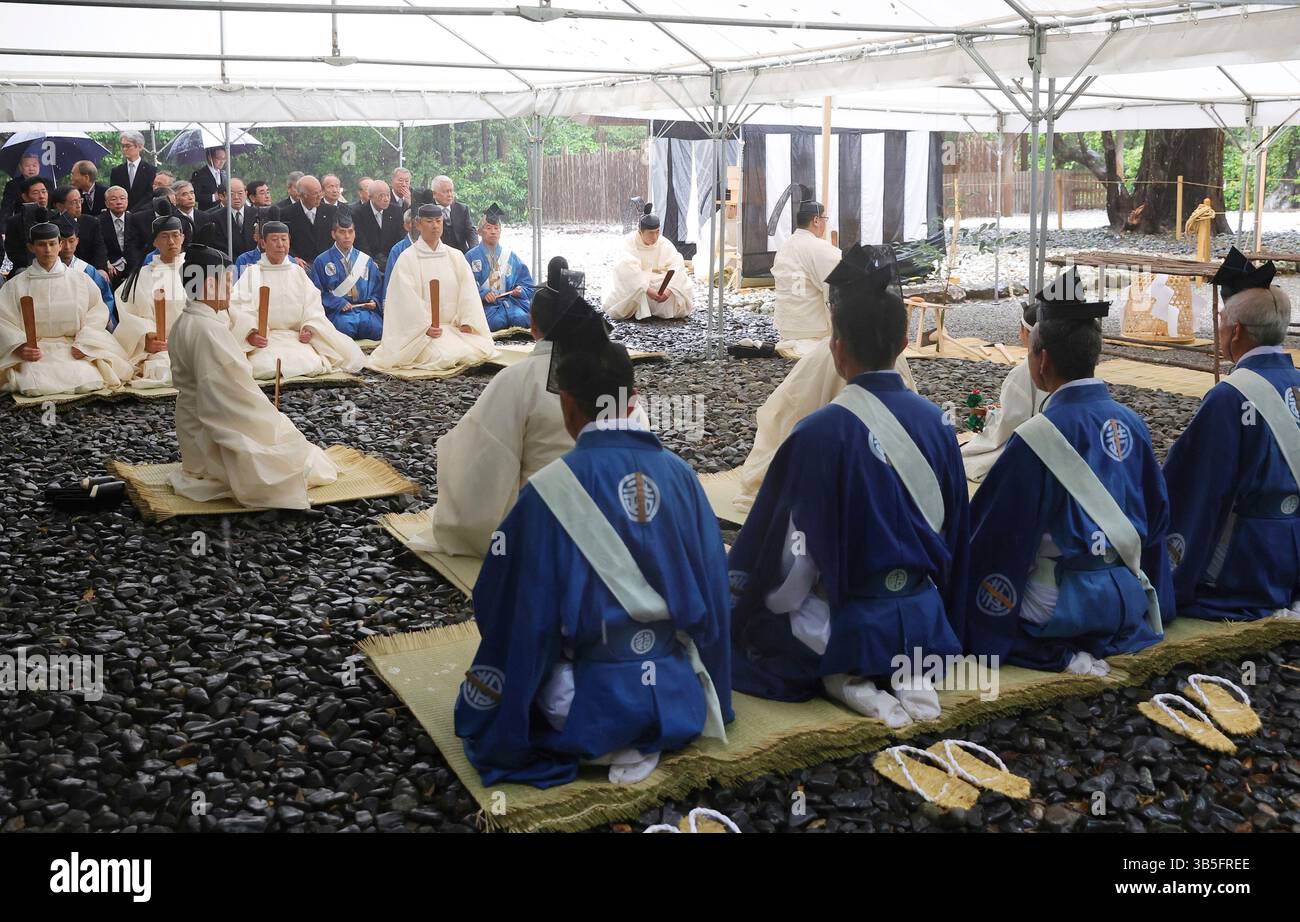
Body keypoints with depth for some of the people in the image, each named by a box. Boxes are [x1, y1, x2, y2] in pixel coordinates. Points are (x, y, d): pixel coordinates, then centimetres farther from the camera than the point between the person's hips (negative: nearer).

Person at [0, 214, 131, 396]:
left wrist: (84, 343, -11)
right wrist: (19, 347, -17)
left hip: (74, 349, 0)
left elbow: (98, 312, 4)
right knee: (34, 387, -29)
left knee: (89, 382, -29)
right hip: (35, 353, 0)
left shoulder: (80, 279, 10)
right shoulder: (16, 285, 8)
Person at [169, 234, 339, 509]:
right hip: (215, 442, -10)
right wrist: (272, 422, -12)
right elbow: (235, 393, -24)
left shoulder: (183, 324, 8)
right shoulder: (208, 330, -25)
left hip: (196, 431, 10)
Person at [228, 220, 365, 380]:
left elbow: (313, 305, 6)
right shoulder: (252, 273, 6)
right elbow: (239, 307, -8)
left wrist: (309, 328, -14)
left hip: (298, 336, 2)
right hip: (265, 339, -2)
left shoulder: (298, 272, 16)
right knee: (266, 368, -35)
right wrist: (251, 332, -27)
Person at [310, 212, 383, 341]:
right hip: (338, 312, -2)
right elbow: (318, 293, 5)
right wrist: (338, 303, -10)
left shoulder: (366, 261, 21)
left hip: (365, 310, 3)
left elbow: (377, 289, 22)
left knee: (376, 327, -32)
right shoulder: (322, 261, 9)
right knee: (345, 326, -39)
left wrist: (374, 302, 0)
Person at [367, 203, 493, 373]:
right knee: (444, 357, -30)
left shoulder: (456, 256, 12)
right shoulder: (407, 259, 0)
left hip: (454, 326, 4)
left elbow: (468, 290, 3)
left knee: (483, 350, -18)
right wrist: (426, 326, -21)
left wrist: (467, 322, -12)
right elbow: (408, 297, -10)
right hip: (422, 329, -4)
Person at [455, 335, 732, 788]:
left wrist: (500, 723, 7)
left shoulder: (549, 490, -15)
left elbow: (518, 611, -9)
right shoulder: (680, 474, -4)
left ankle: (599, 745, 0)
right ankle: (642, 741, 6)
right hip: (678, 698, 4)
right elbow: (712, 592, 4)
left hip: (591, 704, -4)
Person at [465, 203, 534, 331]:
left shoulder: (510, 256, 18)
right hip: (485, 304, -2)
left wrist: (520, 290, -6)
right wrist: (483, 293, -19)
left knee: (521, 318, -31)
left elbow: (528, 285, 16)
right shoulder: (471, 257, 8)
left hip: (510, 300, 3)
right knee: (497, 321, -35)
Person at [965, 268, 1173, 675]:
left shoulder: (1039, 436, -20)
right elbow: (1156, 513, 10)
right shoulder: (1131, 423, -1)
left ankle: (1060, 654, -4)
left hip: (1059, 606, -8)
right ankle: (1095, 642, 13)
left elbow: (998, 537, -15)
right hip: (1127, 596, 8)